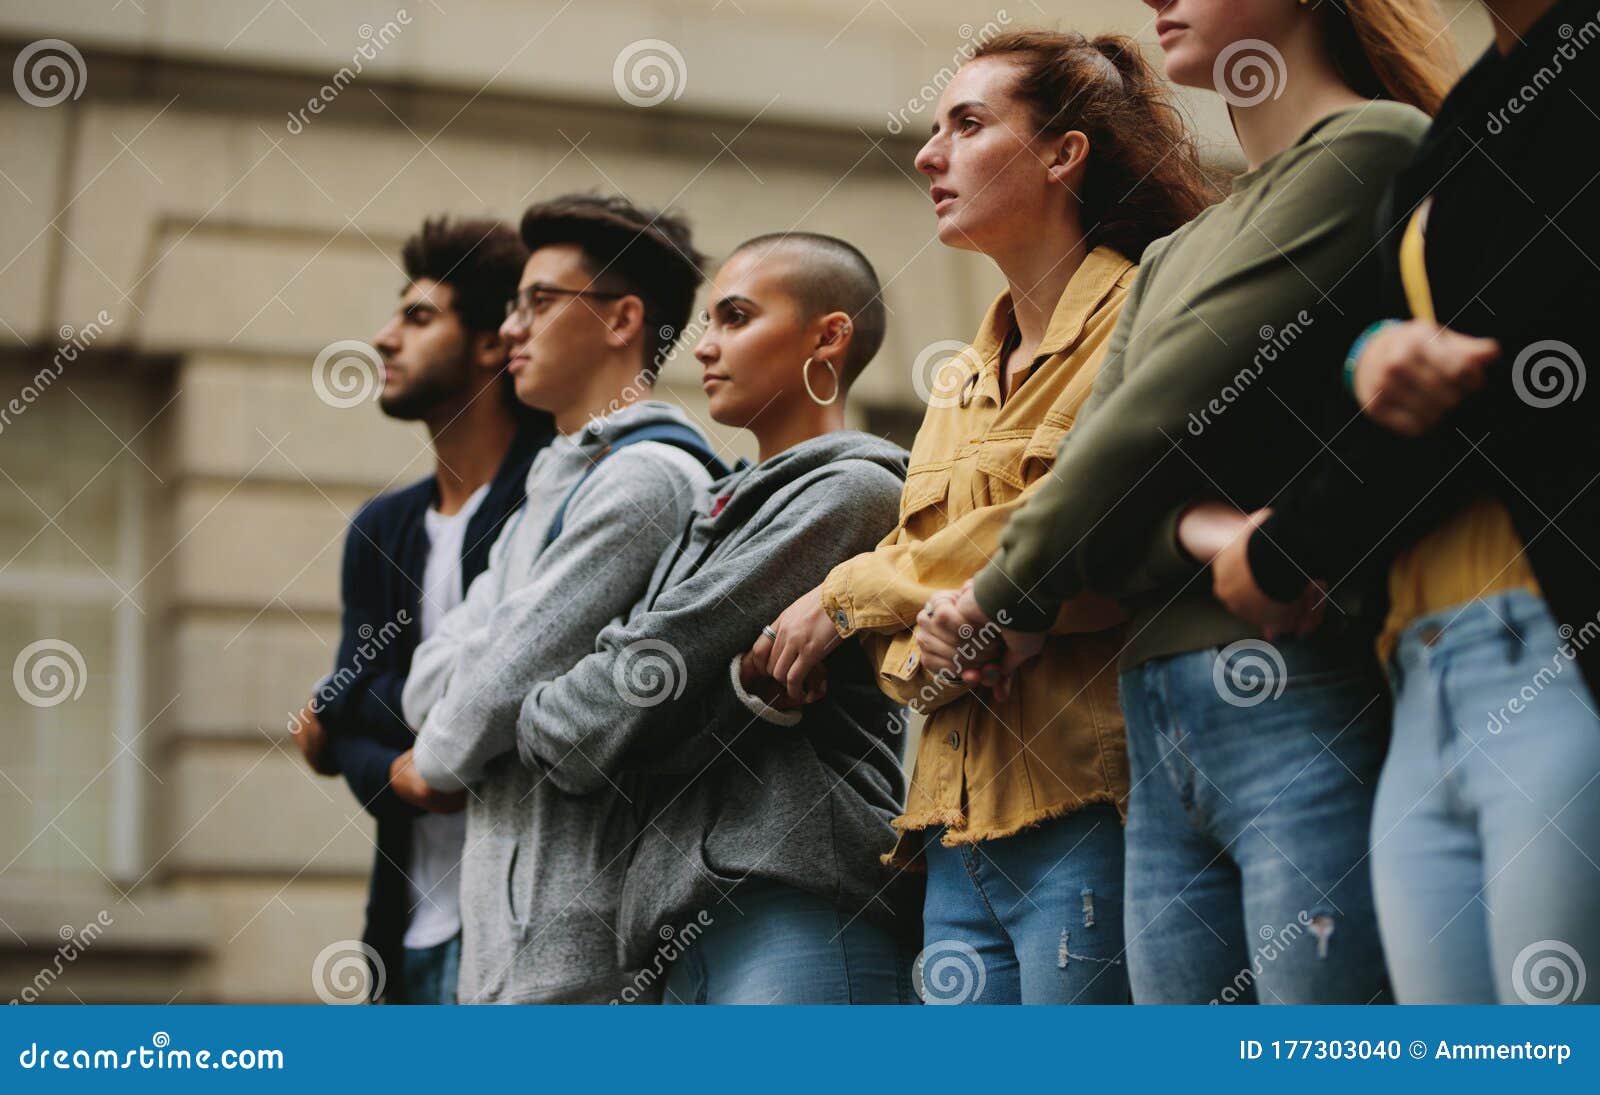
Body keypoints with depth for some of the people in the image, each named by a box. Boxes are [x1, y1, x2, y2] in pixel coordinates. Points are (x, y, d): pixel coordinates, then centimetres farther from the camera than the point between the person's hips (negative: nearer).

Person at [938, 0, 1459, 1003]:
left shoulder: (1373, 148, -1)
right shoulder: (1173, 259, 25)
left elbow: (1172, 409, -6)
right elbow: (1089, 478, 11)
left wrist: (1007, 599, 4)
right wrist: (1190, 535, -12)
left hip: (1299, 703, -8)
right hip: (1160, 740, 8)